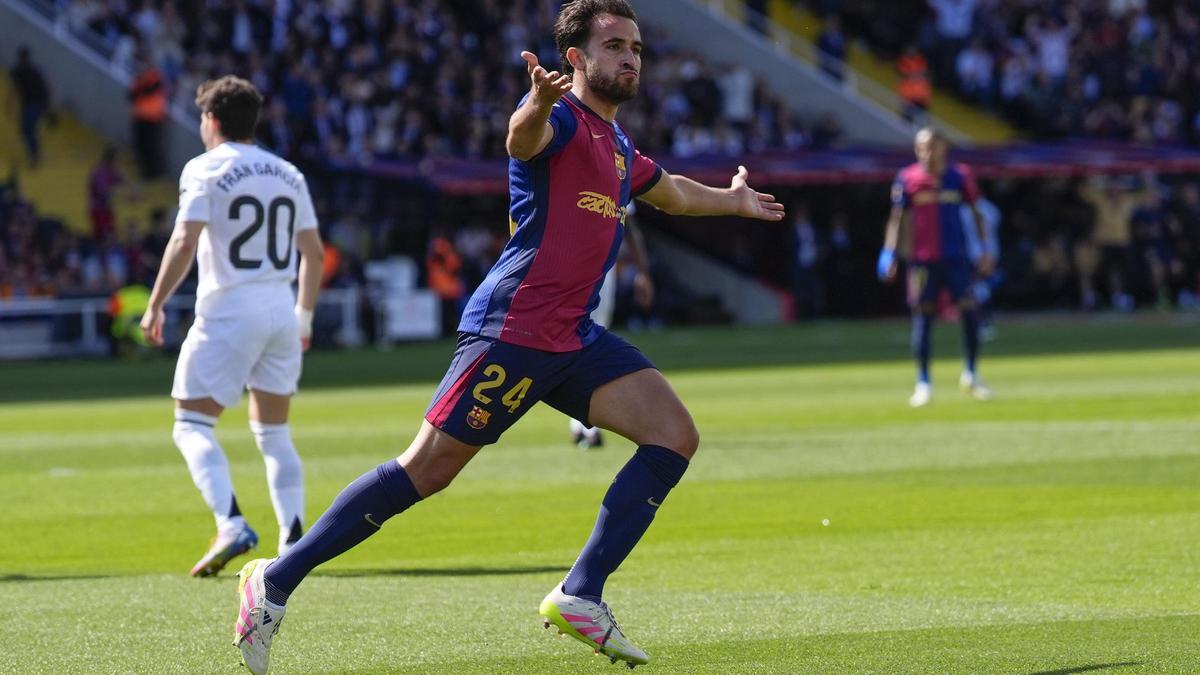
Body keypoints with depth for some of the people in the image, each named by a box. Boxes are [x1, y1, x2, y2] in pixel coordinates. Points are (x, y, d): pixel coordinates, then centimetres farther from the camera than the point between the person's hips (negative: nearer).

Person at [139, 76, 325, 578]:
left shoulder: (206, 169, -5)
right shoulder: (288, 175, 14)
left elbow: (185, 242, -15)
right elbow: (314, 253, 15)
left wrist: (155, 305, -8)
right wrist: (304, 316, 25)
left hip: (228, 311, -6)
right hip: (281, 311, 6)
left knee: (192, 426, -3)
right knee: (273, 433, 15)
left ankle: (231, 524, -23)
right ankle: (294, 541, 5)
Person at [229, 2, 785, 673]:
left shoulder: (617, 145, 20)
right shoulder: (562, 118, -8)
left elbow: (673, 192, 44)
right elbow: (523, 141, -35)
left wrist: (733, 200, 58)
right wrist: (537, 107, -57)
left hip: (574, 339, 9)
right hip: (514, 328, -9)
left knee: (675, 436, -7)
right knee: (425, 471, -9)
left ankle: (580, 596, -7)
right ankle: (276, 581, 2)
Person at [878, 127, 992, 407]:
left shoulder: (960, 176, 4)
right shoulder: (908, 178, 0)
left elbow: (976, 213, 10)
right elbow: (896, 217, 0)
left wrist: (984, 249, 4)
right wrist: (889, 252, -9)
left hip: (956, 256, 1)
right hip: (922, 257, -1)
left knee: (969, 310, -6)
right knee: (922, 316, 0)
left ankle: (971, 375, 12)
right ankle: (923, 383, 8)